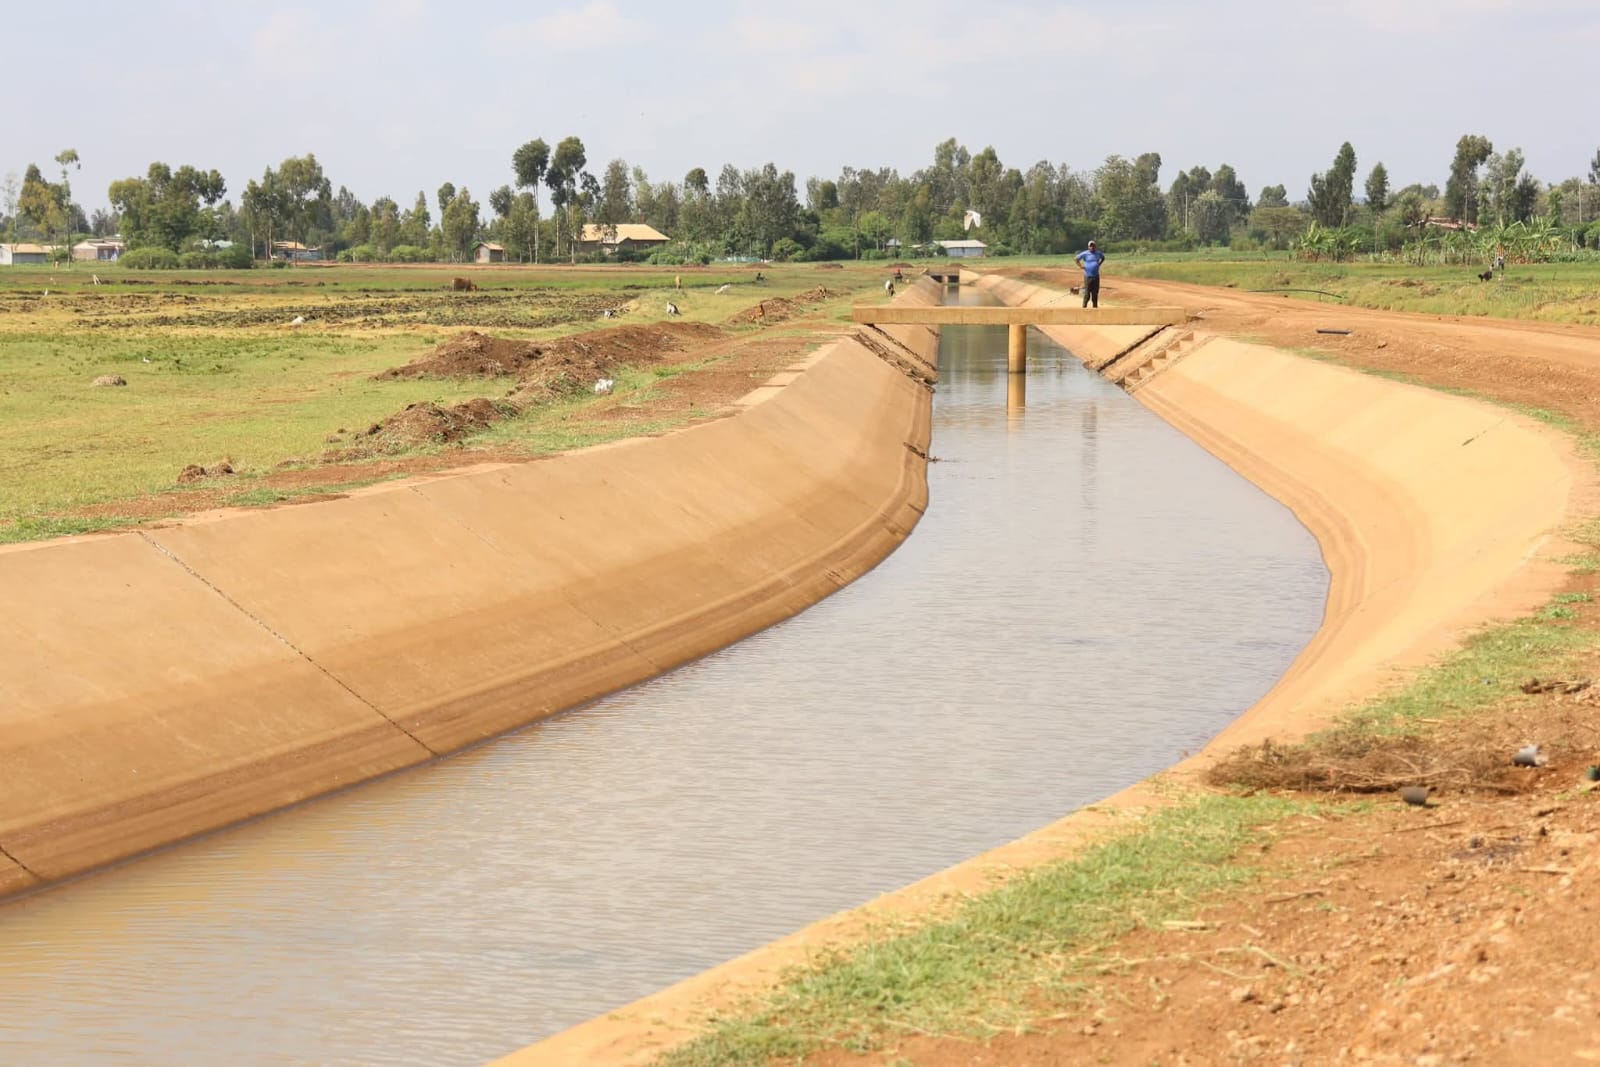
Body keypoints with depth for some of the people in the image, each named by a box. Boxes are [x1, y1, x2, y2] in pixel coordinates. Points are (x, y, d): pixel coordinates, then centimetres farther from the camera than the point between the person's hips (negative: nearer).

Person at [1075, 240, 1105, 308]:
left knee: (1095, 293, 9)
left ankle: (1095, 306, 17)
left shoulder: (1098, 253, 7)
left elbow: (1103, 257, 27)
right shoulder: (1085, 254, -7)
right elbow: (1076, 258, -3)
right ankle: (1084, 307, 2)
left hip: (1096, 276, 4)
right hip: (1088, 276, -4)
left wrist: (1099, 264, 13)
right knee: (1087, 293, -5)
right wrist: (1081, 266, -8)